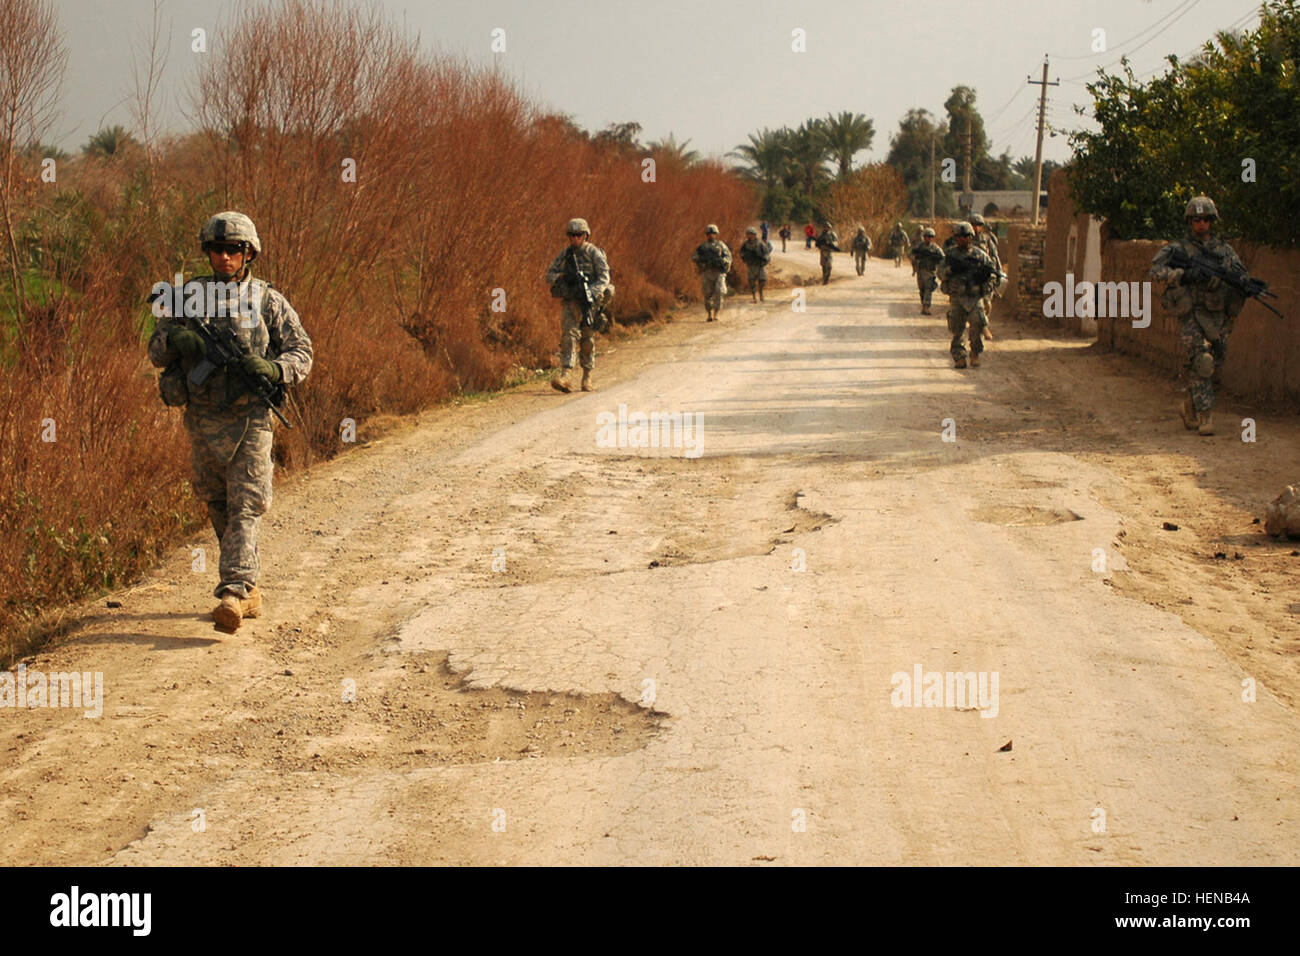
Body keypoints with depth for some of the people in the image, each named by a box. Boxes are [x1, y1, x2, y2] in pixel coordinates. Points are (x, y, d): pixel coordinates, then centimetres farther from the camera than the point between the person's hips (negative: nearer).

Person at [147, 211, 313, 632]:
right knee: (218, 508, 12)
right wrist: (175, 338, -14)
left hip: (249, 419, -4)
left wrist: (273, 368, -19)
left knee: (245, 507, -13)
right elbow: (156, 352, 9)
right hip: (202, 419, 4)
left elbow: (302, 354, 2)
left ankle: (233, 593, -21)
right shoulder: (188, 297, 6)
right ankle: (250, 589, 25)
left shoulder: (269, 302, 0)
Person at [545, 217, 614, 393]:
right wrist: (561, 277, -13)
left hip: (589, 301, -2)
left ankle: (587, 378, 15)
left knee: (587, 340, 3)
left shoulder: (594, 253, -3)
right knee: (569, 335, -14)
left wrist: (593, 292, -26)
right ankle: (564, 376, -24)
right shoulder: (564, 254, 9)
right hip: (569, 301, 2)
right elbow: (549, 275, 9)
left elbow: (604, 277, -10)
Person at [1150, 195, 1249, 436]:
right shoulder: (1179, 248, 0)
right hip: (1192, 315, -5)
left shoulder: (1224, 249, 13)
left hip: (1218, 316, 5)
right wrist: (1184, 275, -26)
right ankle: (1205, 416, -7)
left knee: (1214, 364, 8)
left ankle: (1189, 407, 27)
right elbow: (1157, 270, -13)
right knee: (1200, 363, -12)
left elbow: (1241, 275, 10)